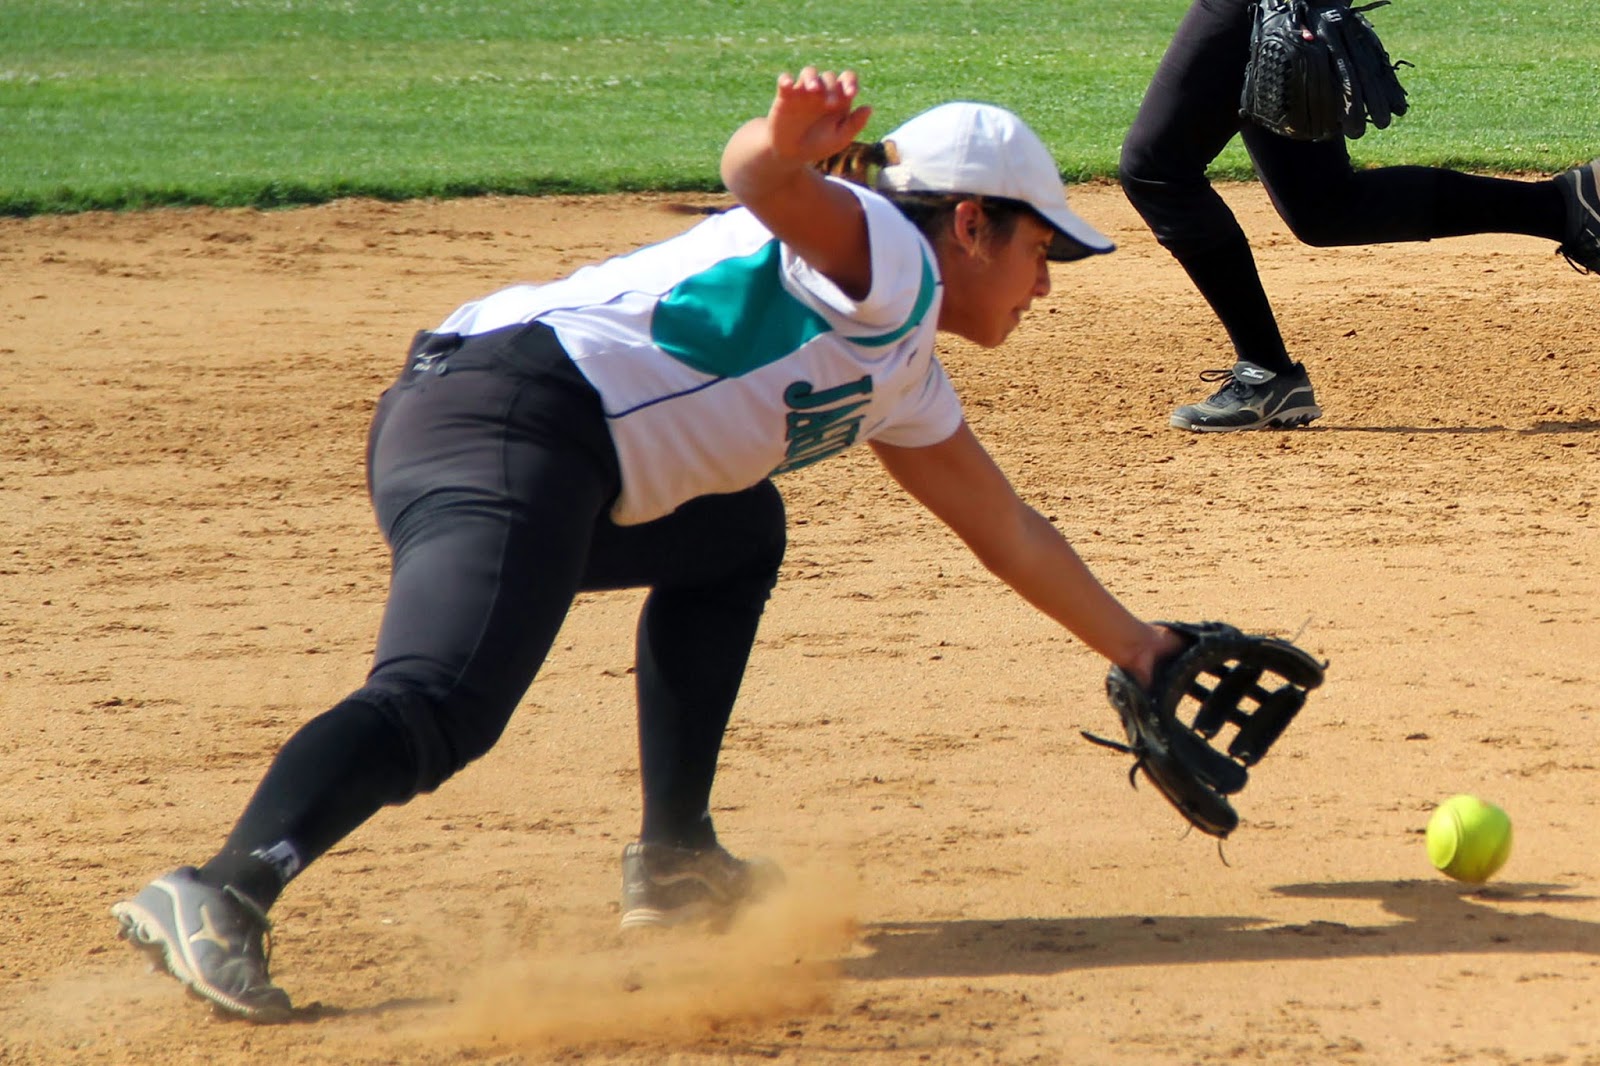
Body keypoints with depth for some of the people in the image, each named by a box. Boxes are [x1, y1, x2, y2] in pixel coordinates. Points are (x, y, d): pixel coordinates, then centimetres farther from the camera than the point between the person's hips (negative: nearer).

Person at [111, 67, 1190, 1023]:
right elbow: (762, 181, -19)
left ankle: (674, 860, 21)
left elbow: (1008, 532, 44)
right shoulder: (886, 258, 4)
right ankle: (222, 895, -45)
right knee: (440, 709, -27)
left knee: (734, 532, 29)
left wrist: (1138, 648, 50)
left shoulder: (901, 374, 33)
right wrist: (790, 140, -42)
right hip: (514, 411, -10)